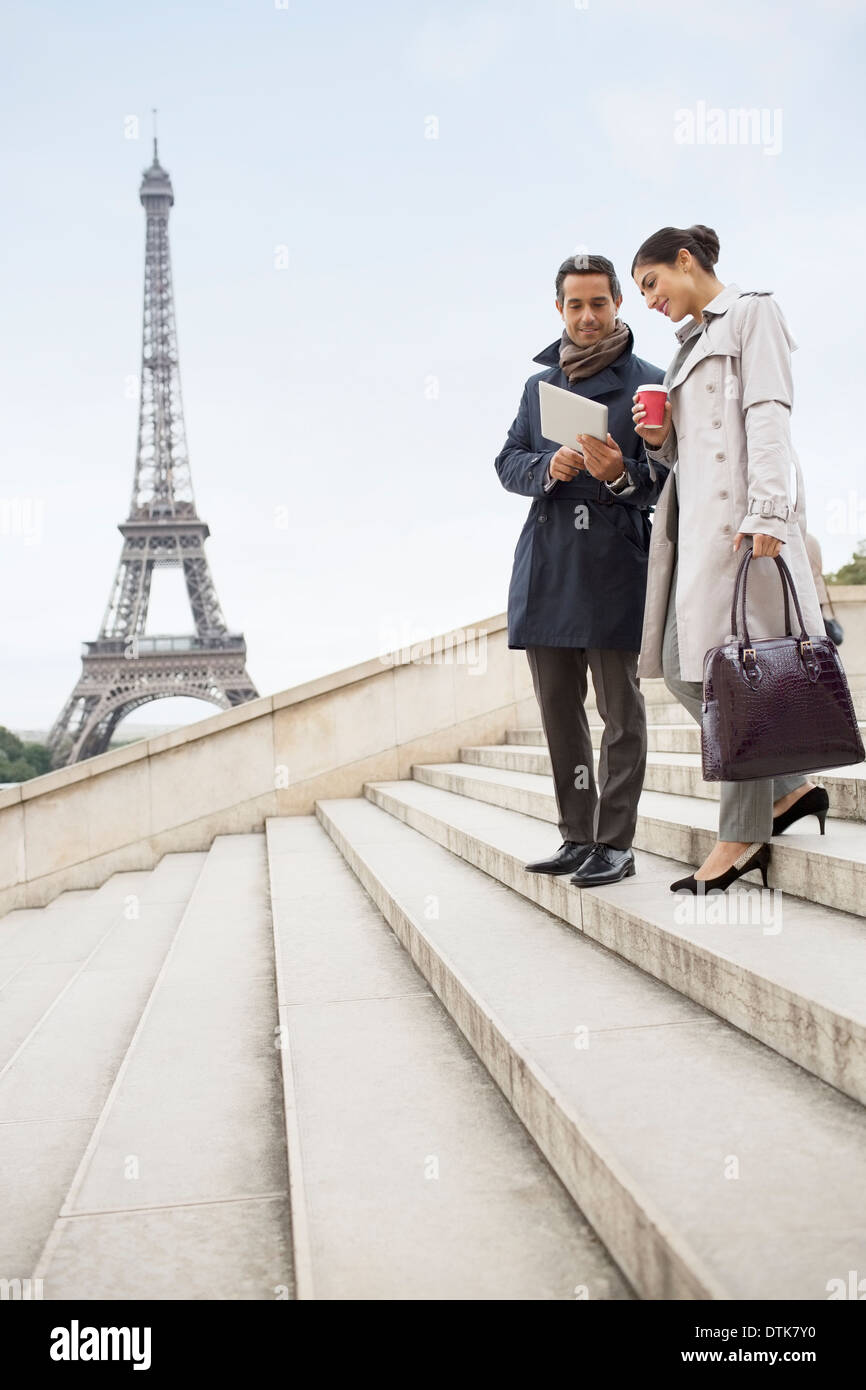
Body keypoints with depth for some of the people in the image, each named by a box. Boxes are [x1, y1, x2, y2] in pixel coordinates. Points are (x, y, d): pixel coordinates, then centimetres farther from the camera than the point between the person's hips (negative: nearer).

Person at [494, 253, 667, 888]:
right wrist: (547, 467, -5)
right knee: (559, 709, 8)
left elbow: (669, 475, -1)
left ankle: (614, 843, 2)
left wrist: (621, 473, -20)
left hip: (614, 559, -6)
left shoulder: (649, 381, 4)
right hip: (546, 565, 6)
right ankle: (577, 836, 17)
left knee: (620, 706, -3)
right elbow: (507, 463, 16)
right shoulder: (539, 385, 20)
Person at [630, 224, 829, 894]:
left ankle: (744, 836, -3)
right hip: (695, 516, 9)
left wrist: (765, 513, -21)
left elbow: (768, 416, -10)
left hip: (738, 508, -9)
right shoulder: (692, 343, 27)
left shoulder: (751, 314, 3)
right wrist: (658, 438, 5)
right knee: (682, 667, 3)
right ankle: (790, 786, 12)